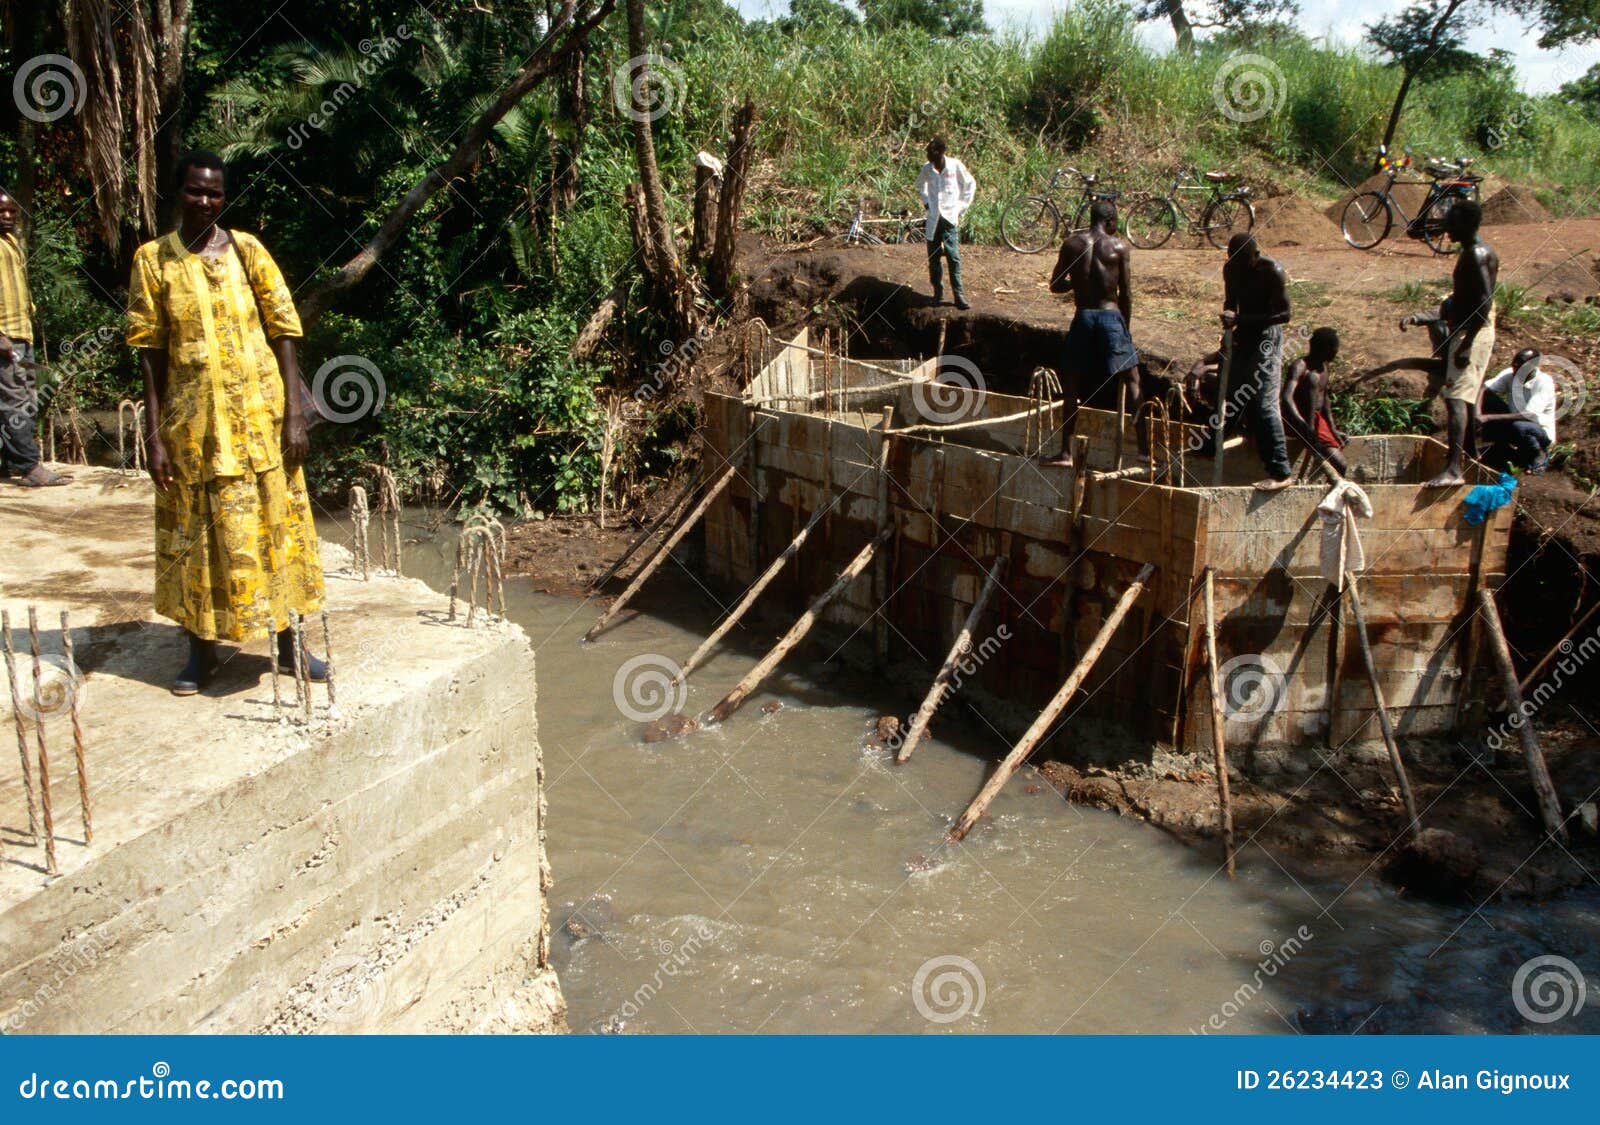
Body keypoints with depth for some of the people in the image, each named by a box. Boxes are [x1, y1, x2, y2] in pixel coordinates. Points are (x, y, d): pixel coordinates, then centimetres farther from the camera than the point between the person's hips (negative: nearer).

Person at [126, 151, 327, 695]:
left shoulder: (248, 251, 2)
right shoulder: (153, 259, 0)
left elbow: (283, 333, 1)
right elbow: (150, 351, 0)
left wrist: (295, 414, -7)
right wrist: (154, 434, -5)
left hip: (260, 417, 1)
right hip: (192, 424, 0)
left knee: (275, 525, 6)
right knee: (195, 534, 7)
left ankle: (288, 642, 19)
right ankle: (201, 649, 21)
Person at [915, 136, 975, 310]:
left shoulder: (955, 166, -7)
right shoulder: (927, 168, 2)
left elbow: (970, 184, 6)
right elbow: (920, 184, 24)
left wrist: (962, 207, 1)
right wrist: (925, 201, 11)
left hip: (950, 217, -3)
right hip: (933, 219, 3)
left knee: (953, 256, -9)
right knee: (933, 258, 5)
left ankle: (959, 294, -6)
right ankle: (938, 291, 17)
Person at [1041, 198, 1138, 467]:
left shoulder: (1071, 244, 3)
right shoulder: (1119, 247, 0)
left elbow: (1055, 285, 7)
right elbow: (1126, 294, 1)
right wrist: (1125, 326, 13)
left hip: (1083, 317, 1)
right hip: (1111, 316, -1)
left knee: (1072, 384, 10)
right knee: (1132, 380, 8)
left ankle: (1066, 452, 8)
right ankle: (1142, 447, 2)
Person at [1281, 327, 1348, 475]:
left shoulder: (1323, 366, 10)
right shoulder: (1300, 367, -18)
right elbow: (1287, 399, -33)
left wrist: (1333, 430, 10)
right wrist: (1305, 428, -44)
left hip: (1318, 420, 8)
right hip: (1297, 422, -8)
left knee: (1341, 466, -1)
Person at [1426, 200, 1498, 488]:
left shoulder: (1474, 255, -18)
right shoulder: (1485, 251, 14)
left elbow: (1485, 300, -27)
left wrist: (1466, 344, -29)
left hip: (1471, 332, -11)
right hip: (1476, 329, 11)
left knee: (1456, 397, -21)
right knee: (1468, 394, 27)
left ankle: (1453, 469, -32)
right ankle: (1469, 448, 46)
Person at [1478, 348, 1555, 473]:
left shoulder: (1544, 383, -24)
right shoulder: (1511, 375, -10)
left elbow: (1530, 415, -32)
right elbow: (1484, 387, -14)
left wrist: (1490, 418, -36)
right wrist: (1478, 414, -35)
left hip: (1542, 433, -5)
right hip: (1513, 423, 5)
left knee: (1518, 427, -39)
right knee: (1487, 396, -13)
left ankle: (1539, 455, -6)